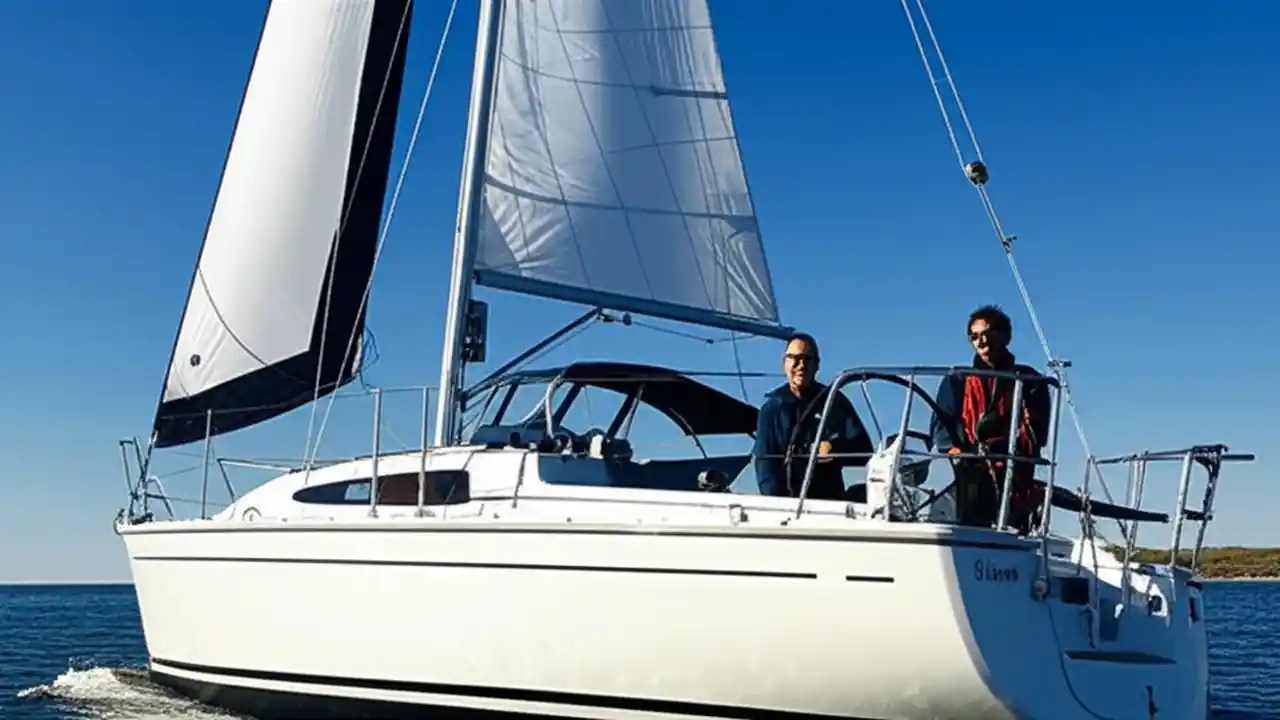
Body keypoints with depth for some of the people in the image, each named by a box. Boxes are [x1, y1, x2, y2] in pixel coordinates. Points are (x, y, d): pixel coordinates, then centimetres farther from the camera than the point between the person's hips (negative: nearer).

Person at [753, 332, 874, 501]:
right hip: (784, 501, -1)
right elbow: (764, 460, 2)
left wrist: (834, 449, -12)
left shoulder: (835, 402, 10)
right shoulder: (773, 406, 8)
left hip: (829, 500, 1)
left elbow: (863, 451, 8)